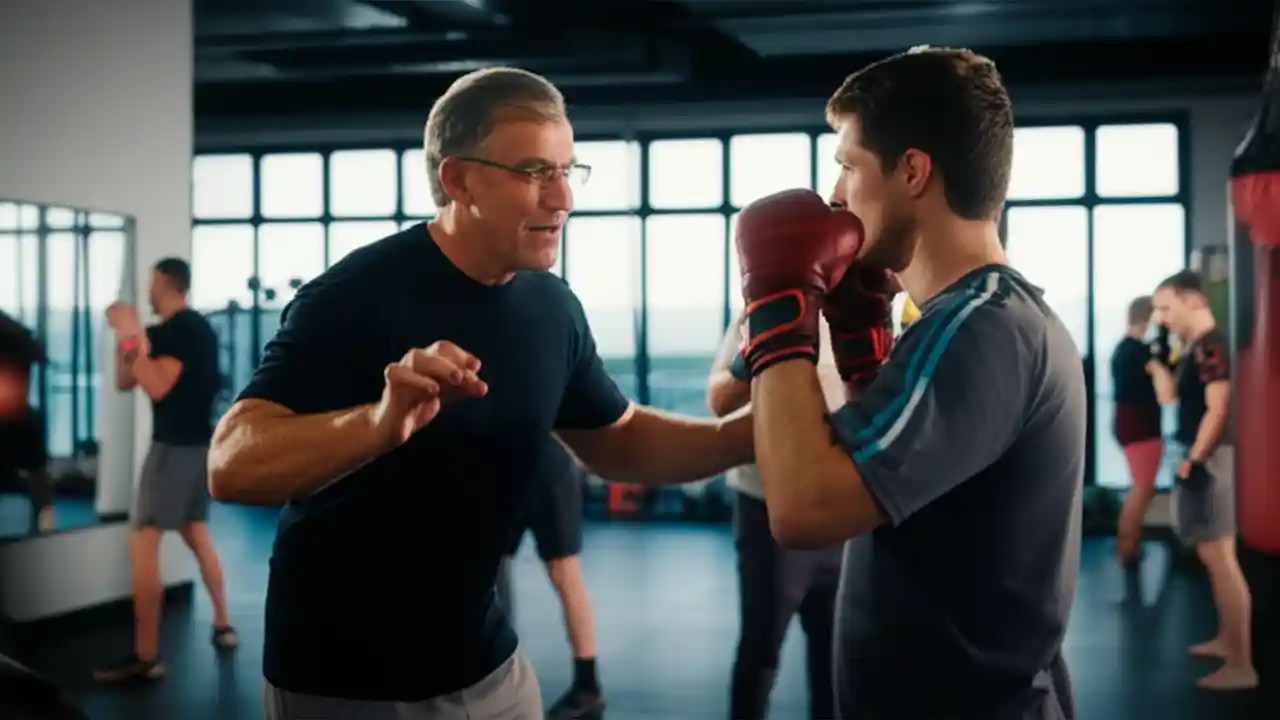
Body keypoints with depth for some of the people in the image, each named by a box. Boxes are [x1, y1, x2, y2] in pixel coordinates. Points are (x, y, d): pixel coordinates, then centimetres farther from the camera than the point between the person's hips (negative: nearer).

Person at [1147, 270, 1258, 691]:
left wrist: (1193, 459, -20)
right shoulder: (1194, 348, 14)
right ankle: (1227, 640, 31)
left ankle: (1241, 665, -10)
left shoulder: (1210, 346, -16)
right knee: (1214, 555, 19)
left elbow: (1218, 409, -22)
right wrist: (1158, 358, 14)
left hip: (1207, 459, -11)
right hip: (1199, 457, 11)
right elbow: (1169, 396, 20)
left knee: (1219, 557, -11)